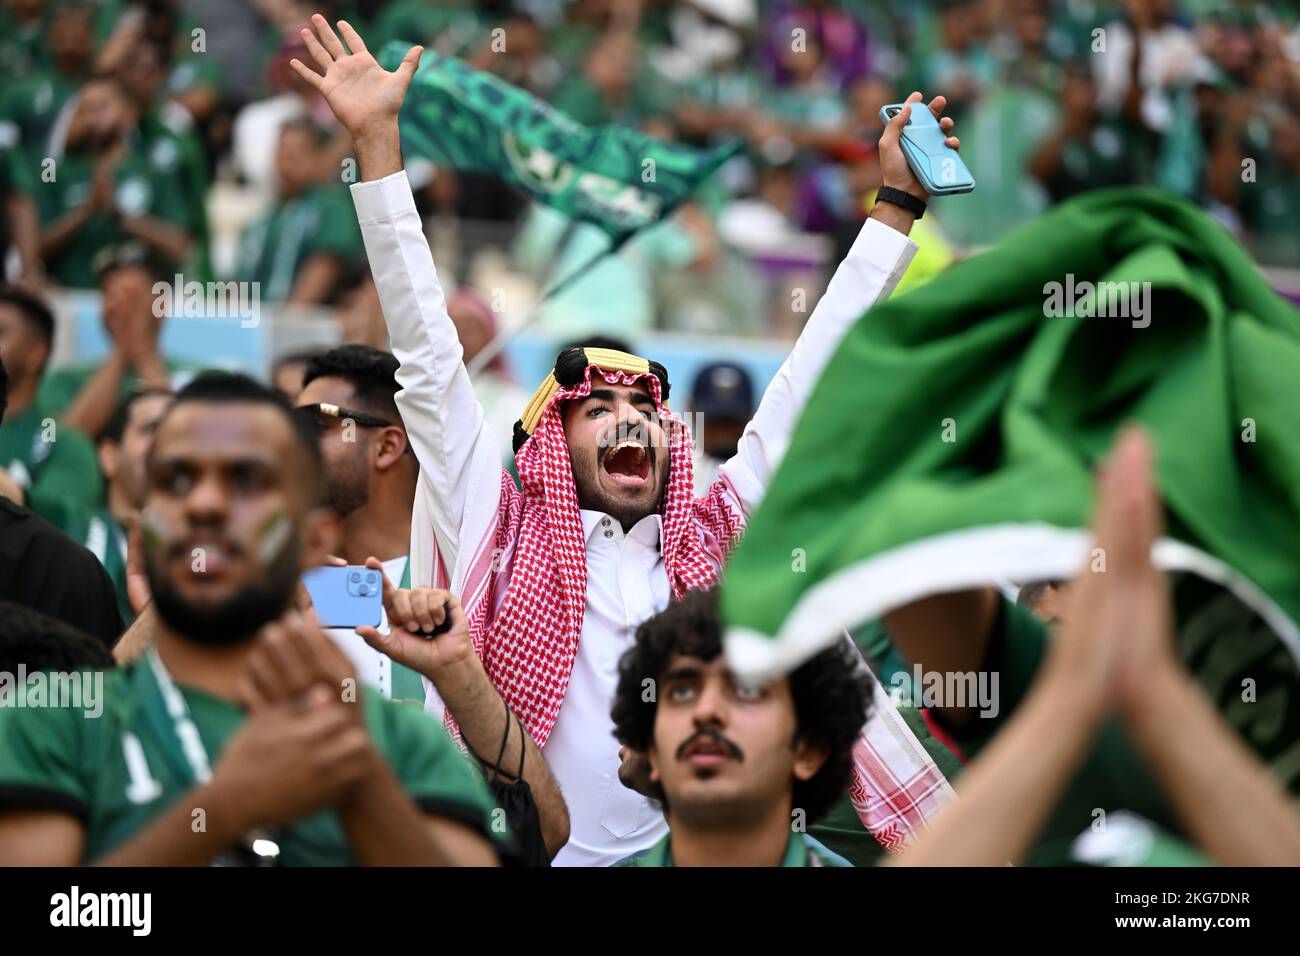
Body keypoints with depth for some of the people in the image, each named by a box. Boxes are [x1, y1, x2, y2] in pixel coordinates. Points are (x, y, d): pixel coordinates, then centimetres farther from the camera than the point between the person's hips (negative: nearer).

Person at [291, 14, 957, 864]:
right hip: (525, 854, 0)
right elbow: (428, 359, 8)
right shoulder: (506, 540, 10)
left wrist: (898, 201, 21)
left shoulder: (714, 541, 15)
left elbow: (812, 379, 19)